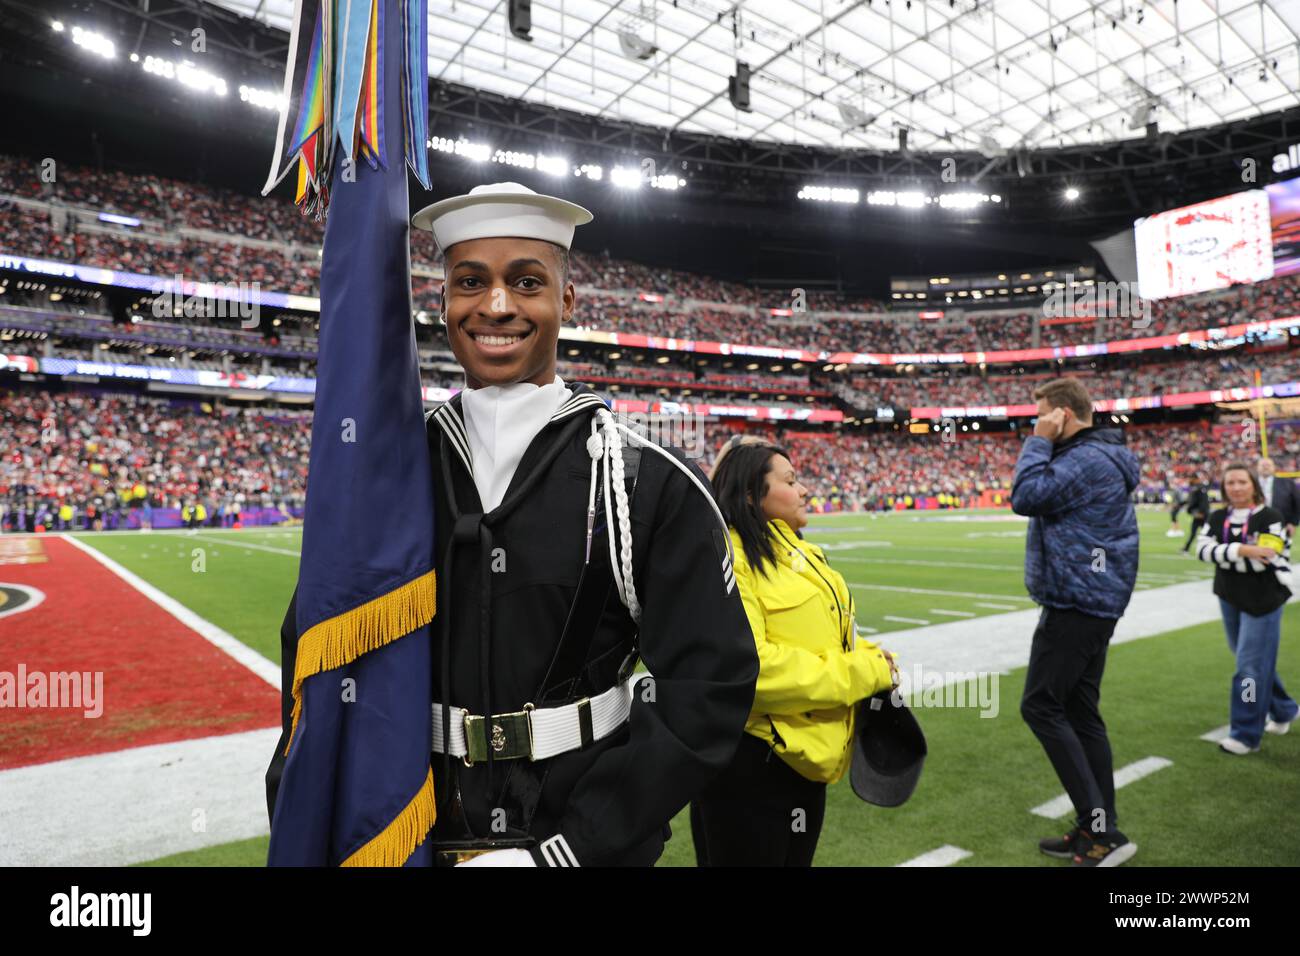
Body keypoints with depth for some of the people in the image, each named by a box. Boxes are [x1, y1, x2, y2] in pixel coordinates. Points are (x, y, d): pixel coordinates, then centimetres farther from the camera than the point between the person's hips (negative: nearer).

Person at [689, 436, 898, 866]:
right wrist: (861, 674, -20)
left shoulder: (799, 552, 11)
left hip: (804, 751, 9)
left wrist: (871, 660, -2)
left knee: (796, 857, 22)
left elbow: (828, 637, 21)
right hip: (748, 759, -9)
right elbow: (746, 665, -28)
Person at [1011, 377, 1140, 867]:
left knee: (1041, 706, -5)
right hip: (1091, 602, 11)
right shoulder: (1091, 455, 15)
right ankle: (1097, 829, 19)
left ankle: (1101, 828, -2)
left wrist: (1039, 440, -14)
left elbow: (1026, 497, -22)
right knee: (1079, 712, 13)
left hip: (1076, 604, -11)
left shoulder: (1088, 459, -18)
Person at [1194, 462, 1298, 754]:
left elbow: (1260, 560, -21)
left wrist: (1223, 555, -13)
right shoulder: (1218, 518, 5)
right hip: (1230, 599, 6)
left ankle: (1247, 735, 4)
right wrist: (1241, 550, -23)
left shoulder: (1270, 518, -11)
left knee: (1251, 666, -5)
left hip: (1262, 601, -6)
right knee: (1254, 660, 20)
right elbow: (1203, 548, -11)